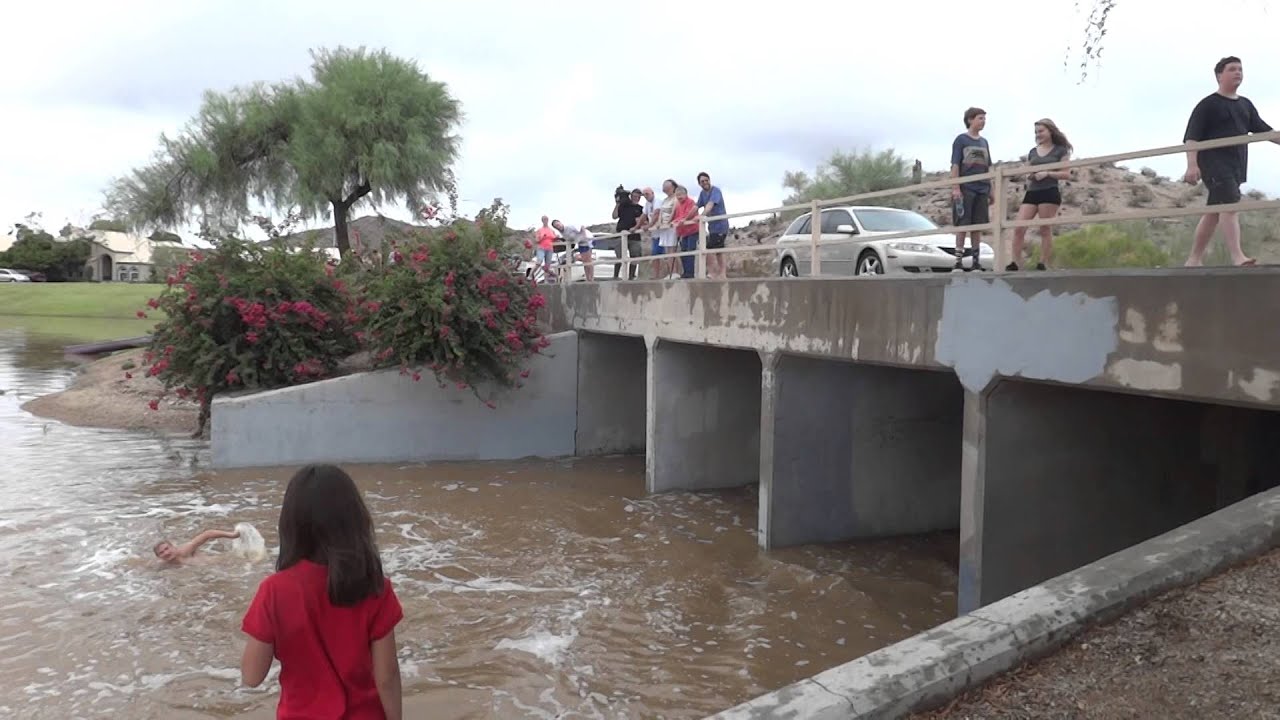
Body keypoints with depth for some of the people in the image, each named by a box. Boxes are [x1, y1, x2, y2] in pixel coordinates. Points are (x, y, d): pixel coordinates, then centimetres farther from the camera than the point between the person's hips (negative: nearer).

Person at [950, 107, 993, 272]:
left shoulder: (984, 142, 17)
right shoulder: (961, 139, 1)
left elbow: (988, 168, 19)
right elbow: (955, 165, -5)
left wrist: (990, 191, 14)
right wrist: (955, 188, -14)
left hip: (981, 190, 5)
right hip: (965, 189, -5)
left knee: (977, 226, 5)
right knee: (962, 225, -5)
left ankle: (976, 261, 9)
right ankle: (958, 261, -4)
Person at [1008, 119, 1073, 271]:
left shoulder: (1060, 151, 5)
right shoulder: (1032, 152, 18)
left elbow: (1067, 174, -1)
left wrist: (1047, 173, -13)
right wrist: (1028, 176, 0)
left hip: (1050, 193, -5)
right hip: (1031, 193, 5)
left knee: (1045, 230, -4)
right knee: (1018, 228, -9)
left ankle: (1042, 265, 0)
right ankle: (1014, 263, -9)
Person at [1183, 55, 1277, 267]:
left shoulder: (1245, 105, 20)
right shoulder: (1208, 105, -1)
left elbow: (1263, 130, 24)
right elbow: (1191, 137, -9)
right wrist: (1192, 164, -22)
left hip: (1236, 166, 7)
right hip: (1214, 162, -7)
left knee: (1213, 212, 9)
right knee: (1229, 205, -22)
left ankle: (1194, 259, 15)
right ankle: (1237, 257, -30)